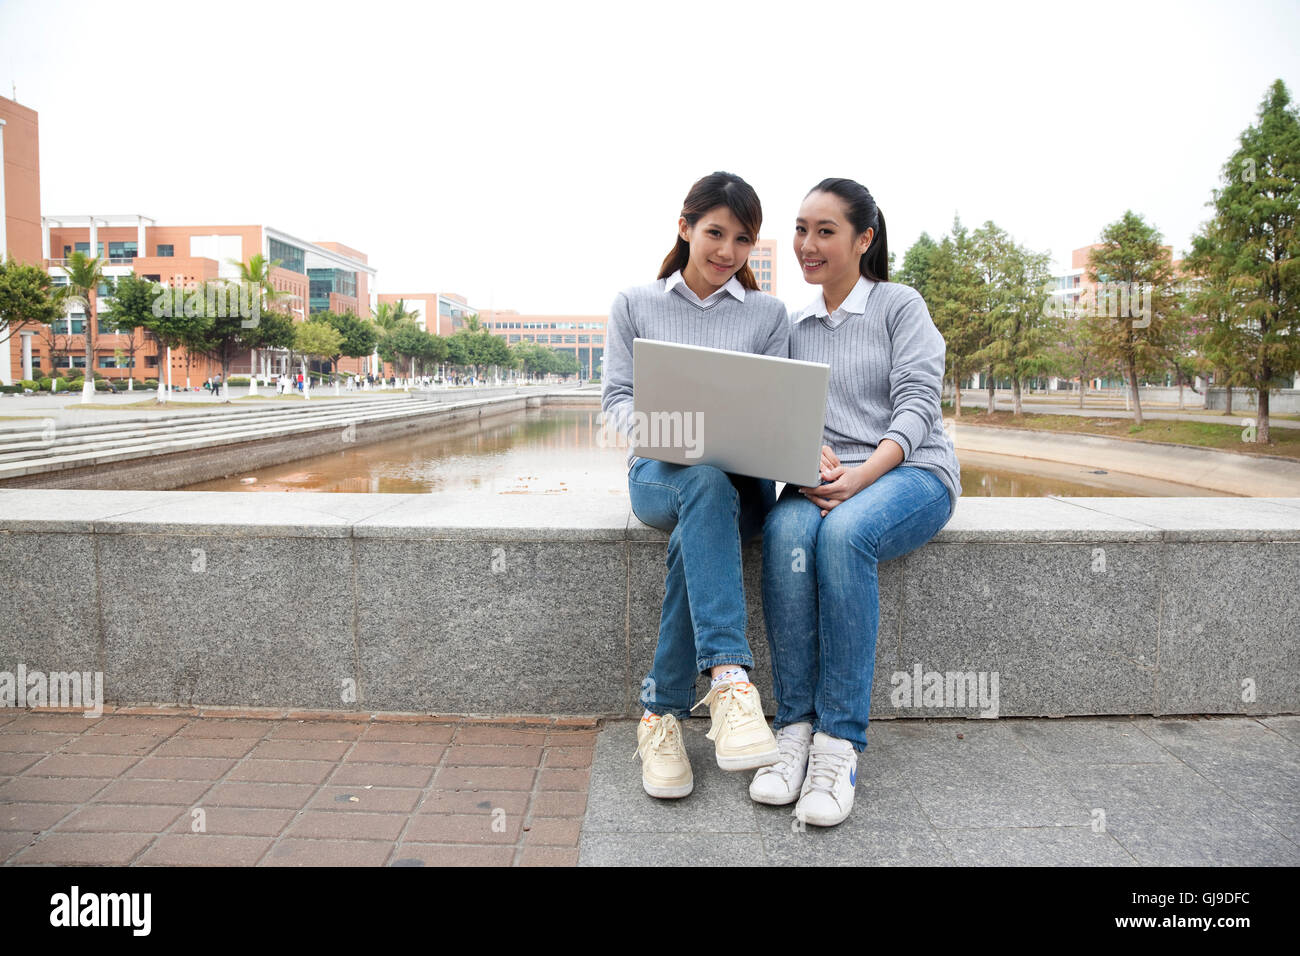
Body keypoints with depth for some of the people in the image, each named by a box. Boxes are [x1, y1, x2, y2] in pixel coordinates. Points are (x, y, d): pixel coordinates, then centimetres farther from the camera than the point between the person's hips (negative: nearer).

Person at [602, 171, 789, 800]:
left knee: (696, 535, -37)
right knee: (706, 487, -40)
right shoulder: (634, 305, 13)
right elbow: (615, 396, 6)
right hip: (658, 473, -1)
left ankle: (662, 713, -30)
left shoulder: (768, 314, 15)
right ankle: (730, 679, -48)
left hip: (741, 477, 1)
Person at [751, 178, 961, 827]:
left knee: (844, 532, -36)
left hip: (911, 471, -3)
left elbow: (917, 405, -6)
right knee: (785, 530, -32)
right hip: (825, 479, 3)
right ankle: (795, 727, -26)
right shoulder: (794, 327, 18)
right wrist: (811, 456, -16)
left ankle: (838, 742, -28)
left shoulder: (900, 305, 6)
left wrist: (863, 473, -23)